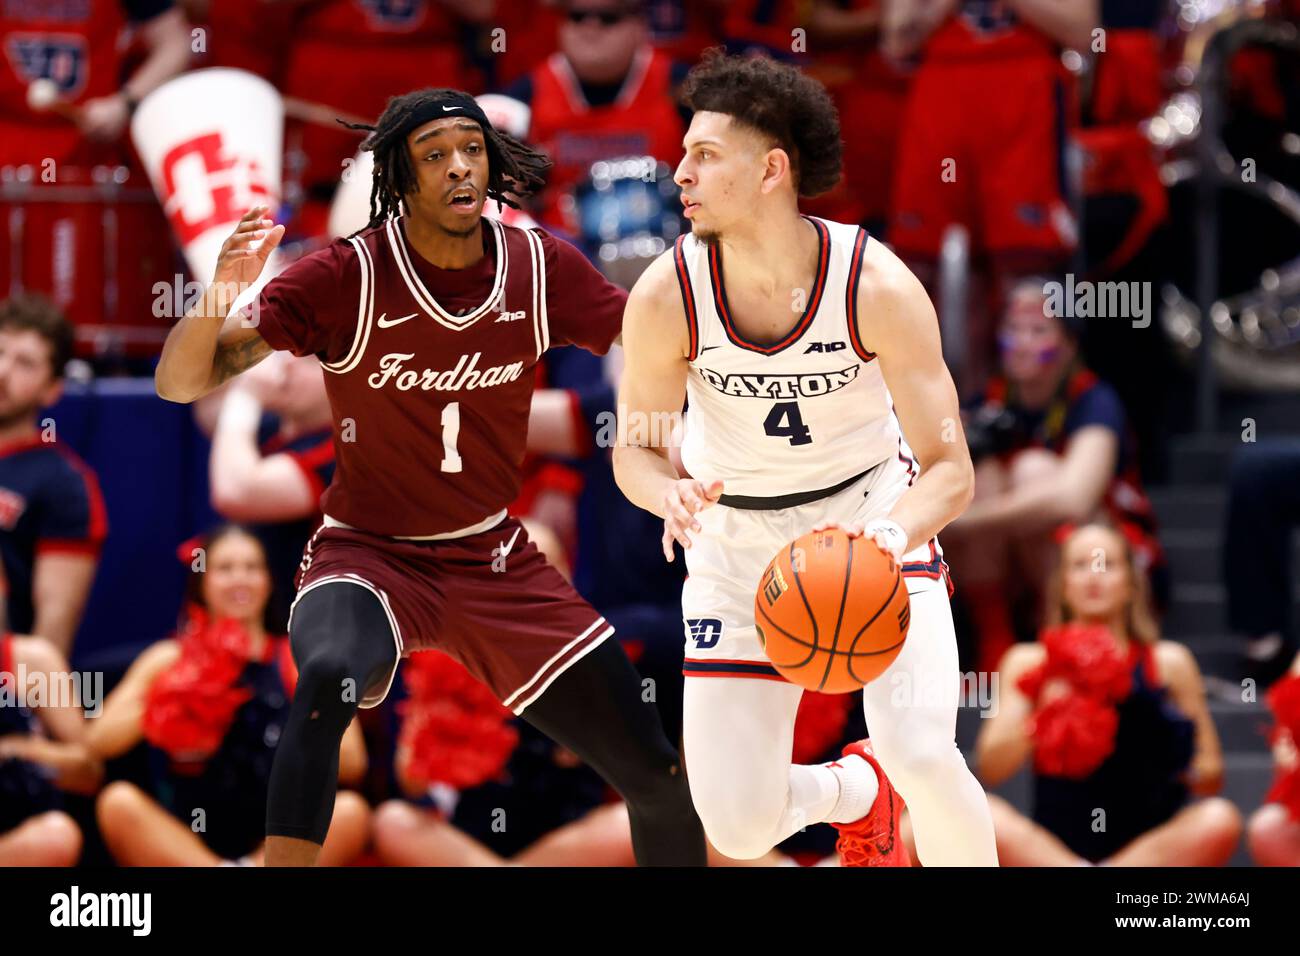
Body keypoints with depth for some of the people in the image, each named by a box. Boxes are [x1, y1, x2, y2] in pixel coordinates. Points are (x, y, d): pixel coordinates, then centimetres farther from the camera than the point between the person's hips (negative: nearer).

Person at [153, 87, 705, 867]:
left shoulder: (541, 268, -6)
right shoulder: (347, 277, -16)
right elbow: (179, 382, -17)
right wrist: (222, 292, -37)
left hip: (495, 562, 4)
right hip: (368, 554, -4)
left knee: (661, 779, 2)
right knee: (330, 678, -39)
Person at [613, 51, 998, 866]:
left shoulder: (878, 287, -25)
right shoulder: (667, 296, -21)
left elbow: (949, 468, -21)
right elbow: (636, 449, -6)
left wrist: (893, 538, -43)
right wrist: (671, 495, -31)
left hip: (874, 508, -2)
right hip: (736, 533, 2)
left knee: (923, 756, -24)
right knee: (739, 828, -4)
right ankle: (855, 789, 33)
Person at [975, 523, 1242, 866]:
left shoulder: (1169, 663, 6)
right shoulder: (1027, 663, 7)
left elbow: (1211, 778, 9)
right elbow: (990, 770, -3)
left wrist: (1190, 770, -14)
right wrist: (1045, 715, -19)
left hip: (1150, 850, 0)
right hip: (1050, 850, 0)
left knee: (1220, 820, -29)